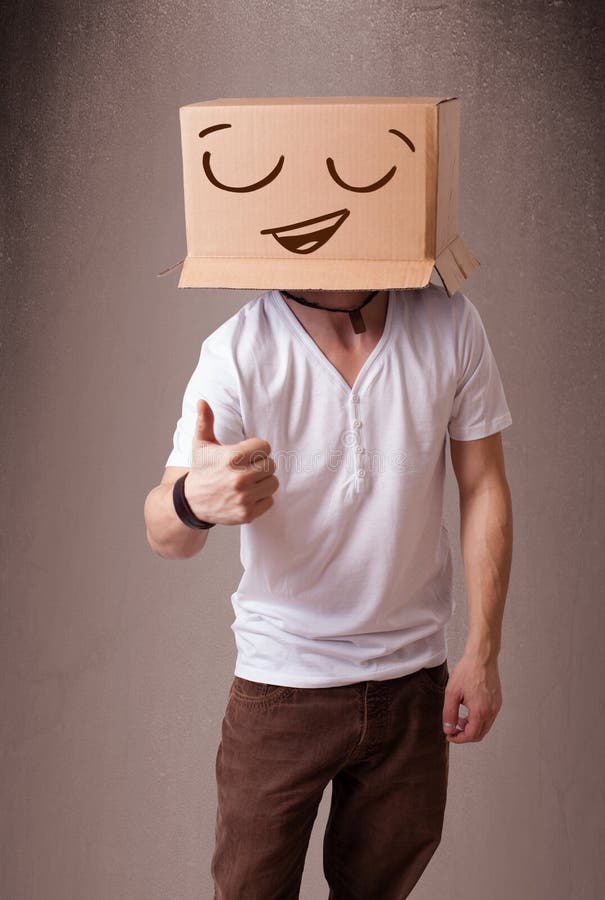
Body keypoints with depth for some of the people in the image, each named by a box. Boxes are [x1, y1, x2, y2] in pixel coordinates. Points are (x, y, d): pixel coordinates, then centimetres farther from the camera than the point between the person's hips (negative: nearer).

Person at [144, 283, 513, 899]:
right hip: (280, 681, -2)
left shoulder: (449, 324, -11)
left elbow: (483, 487, -1)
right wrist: (192, 501, -47)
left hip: (414, 675, 2)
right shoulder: (238, 351, -17)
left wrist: (483, 653, -2)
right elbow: (164, 536, -22)